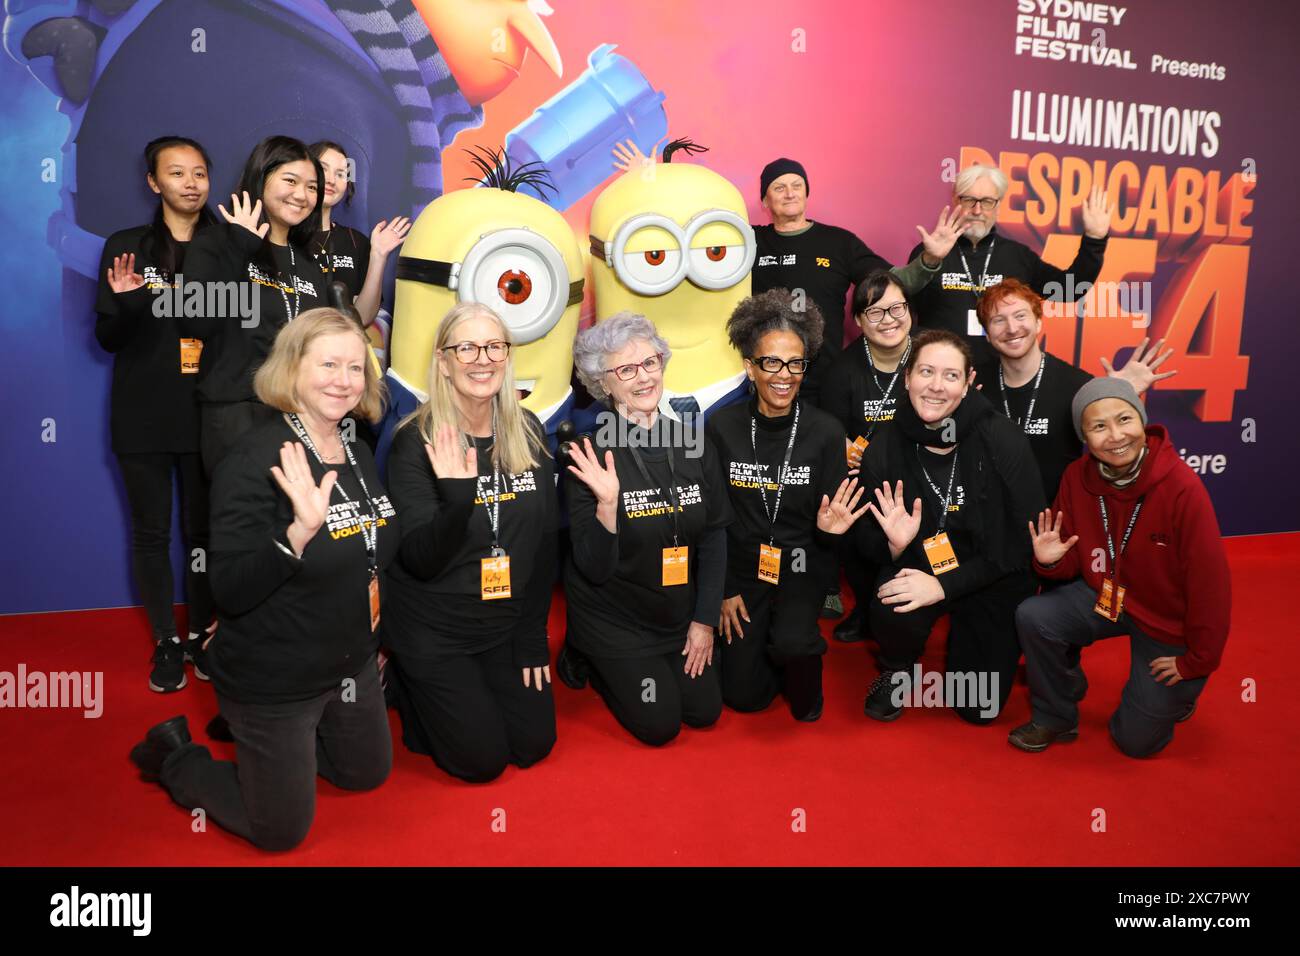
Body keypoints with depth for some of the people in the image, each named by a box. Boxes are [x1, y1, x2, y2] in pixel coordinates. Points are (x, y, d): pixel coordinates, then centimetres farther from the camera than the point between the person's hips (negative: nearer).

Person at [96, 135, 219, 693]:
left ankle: (201, 634, 23)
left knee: (204, 529, 7)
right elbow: (108, 338, 1)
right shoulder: (126, 246, 3)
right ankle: (165, 642, 20)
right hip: (143, 416, 0)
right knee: (152, 531, 6)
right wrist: (124, 300, -18)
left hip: (207, 414, 0)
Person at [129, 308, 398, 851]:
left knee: (369, 774, 25)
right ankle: (174, 755, 31)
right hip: (272, 683, -7)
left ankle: (263, 746, 42)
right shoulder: (256, 461, -24)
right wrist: (301, 529, -40)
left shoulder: (358, 456, 1)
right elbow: (230, 592, -28)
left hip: (351, 664, 8)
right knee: (281, 831, 10)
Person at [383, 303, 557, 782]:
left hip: (508, 625, 5)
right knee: (482, 758, 1)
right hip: (433, 633, -4)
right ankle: (403, 684, 26)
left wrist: (534, 635, 0)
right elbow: (421, 560, -21)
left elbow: (544, 540, 0)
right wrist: (458, 496, -40)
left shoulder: (528, 431, -4)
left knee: (534, 744, 9)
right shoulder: (416, 441, -17)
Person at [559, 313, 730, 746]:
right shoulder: (591, 457, -20)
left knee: (705, 711, 10)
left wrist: (704, 620, -1)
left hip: (679, 612, 5)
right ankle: (586, 659, 24)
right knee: (660, 725, 1)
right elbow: (594, 569, -21)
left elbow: (715, 538, -1)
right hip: (613, 617, -4)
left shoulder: (694, 442, -8)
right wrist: (607, 504, -37)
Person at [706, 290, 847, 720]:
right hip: (742, 567, 1)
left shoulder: (826, 432, -10)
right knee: (743, 694, -4)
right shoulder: (723, 427, -9)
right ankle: (763, 644, 29)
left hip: (802, 567, -1)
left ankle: (803, 678, 7)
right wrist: (725, 590, -3)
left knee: (791, 642, -30)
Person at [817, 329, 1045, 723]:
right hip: (919, 567, 1)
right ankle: (899, 668, 5)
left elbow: (1024, 543, -18)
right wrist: (894, 544, -28)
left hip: (993, 579, 0)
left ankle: (962, 642, 37)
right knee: (891, 615, -33)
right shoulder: (884, 451, -13)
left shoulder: (1004, 443, -21)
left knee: (979, 707, 3)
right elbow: (881, 549, -3)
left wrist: (945, 586, -25)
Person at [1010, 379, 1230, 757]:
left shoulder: (1183, 487, -28)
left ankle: (1174, 693, 35)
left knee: (1136, 740, 2)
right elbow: (1074, 564, -1)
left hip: (1169, 619, -3)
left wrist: (1196, 663, -12)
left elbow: (1210, 583, -20)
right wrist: (1051, 561, -25)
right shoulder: (1077, 477, -13)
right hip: (1103, 595, 4)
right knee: (1033, 617, -23)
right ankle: (1055, 717, 3)